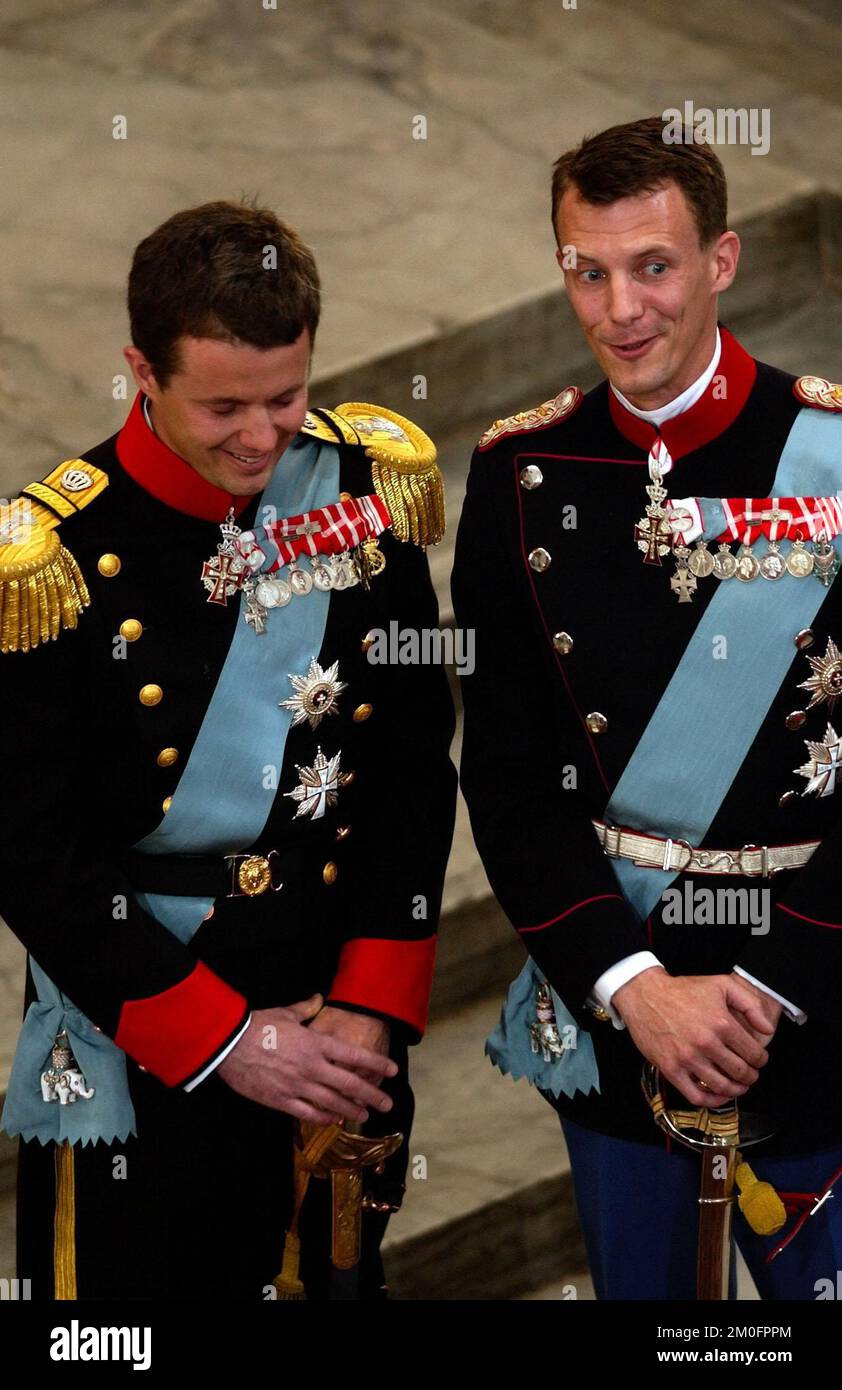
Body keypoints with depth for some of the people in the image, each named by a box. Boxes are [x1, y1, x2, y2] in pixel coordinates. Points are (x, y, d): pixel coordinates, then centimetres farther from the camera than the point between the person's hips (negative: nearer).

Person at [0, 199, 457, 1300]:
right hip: (136, 1066, -4)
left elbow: (416, 765, 2)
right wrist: (223, 1040, -15)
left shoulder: (370, 483, -5)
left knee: (338, 1275, 19)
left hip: (347, 1034, 4)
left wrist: (374, 1006, -5)